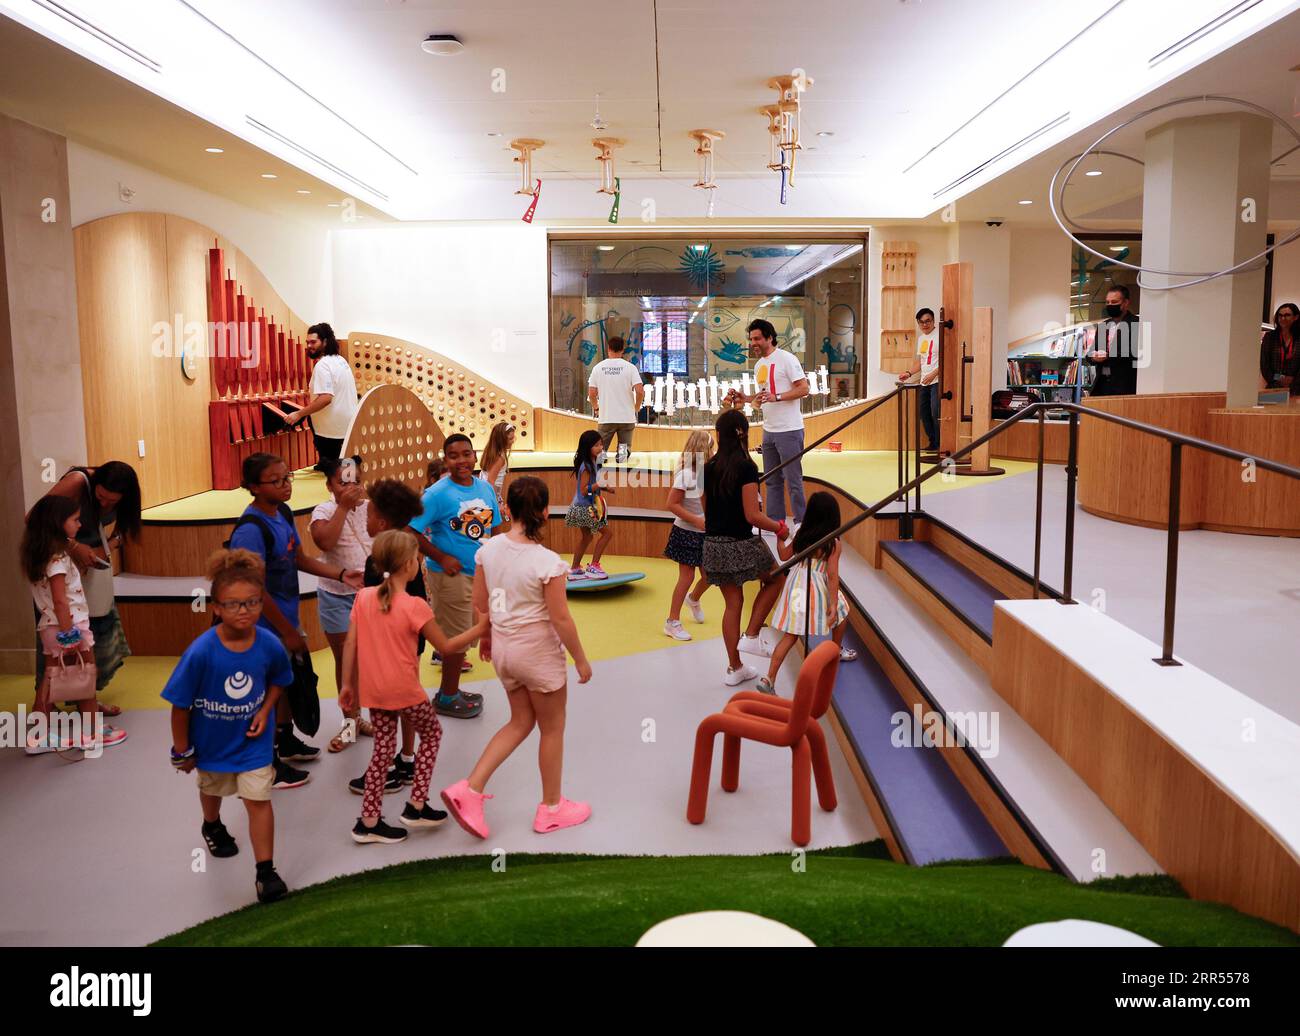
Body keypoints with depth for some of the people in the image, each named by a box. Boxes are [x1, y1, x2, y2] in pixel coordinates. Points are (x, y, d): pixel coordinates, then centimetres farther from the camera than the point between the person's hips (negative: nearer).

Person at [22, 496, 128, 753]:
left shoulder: (42, 554, 7)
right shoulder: (58, 557, -20)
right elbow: (59, 600, -24)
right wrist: (68, 635, -24)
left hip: (49, 626, 8)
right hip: (71, 626, -8)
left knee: (50, 680, 13)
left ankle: (41, 735, 18)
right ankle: (90, 734, 14)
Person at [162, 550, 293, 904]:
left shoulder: (269, 644, -25)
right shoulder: (201, 652, -32)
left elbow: (278, 680, -1)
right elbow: (180, 704, -19)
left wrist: (265, 710, -16)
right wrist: (182, 750, -10)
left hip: (253, 739, 0)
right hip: (212, 740, 1)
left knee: (258, 800, -5)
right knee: (212, 790, 28)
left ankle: (265, 872, 9)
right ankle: (212, 827, 61)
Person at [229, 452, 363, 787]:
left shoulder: (283, 512, 2)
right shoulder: (251, 529, -25)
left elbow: (299, 558, 12)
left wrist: (341, 573, -1)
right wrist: (287, 632, -18)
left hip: (288, 618, 9)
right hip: (268, 627, -9)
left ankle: (286, 741, 45)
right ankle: (270, 765, 23)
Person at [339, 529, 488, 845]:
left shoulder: (364, 597, -3)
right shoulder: (415, 606, -17)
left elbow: (350, 644, 1)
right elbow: (446, 647, -10)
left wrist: (347, 684, 10)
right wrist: (480, 628, 0)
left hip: (373, 690, 5)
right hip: (405, 690, -5)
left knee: (383, 749, 16)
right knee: (432, 733, 18)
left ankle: (369, 821, 18)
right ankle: (416, 807, 20)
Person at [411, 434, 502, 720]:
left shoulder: (486, 488, 3)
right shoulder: (438, 493, -16)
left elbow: (494, 528, 14)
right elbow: (411, 531, -18)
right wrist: (441, 558, -20)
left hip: (481, 574, 7)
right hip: (451, 575, -7)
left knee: (463, 635, 18)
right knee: (457, 637, 2)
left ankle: (451, 691, 35)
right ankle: (448, 698, 20)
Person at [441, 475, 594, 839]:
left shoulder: (489, 549, -6)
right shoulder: (548, 561, -23)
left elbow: (479, 602, 4)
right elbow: (561, 619, -18)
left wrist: (486, 636, 21)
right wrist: (581, 659, -5)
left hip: (502, 648, 6)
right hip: (539, 653, -6)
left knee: (521, 722, 23)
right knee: (552, 729, 14)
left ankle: (469, 789, 12)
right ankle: (551, 809, 29)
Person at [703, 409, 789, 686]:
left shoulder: (709, 468, 3)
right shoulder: (746, 468, -15)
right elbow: (752, 515, -19)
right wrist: (779, 528, -4)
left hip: (714, 544, 6)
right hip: (740, 544, -6)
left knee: (732, 603, 15)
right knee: (776, 577, 21)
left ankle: (734, 668, 22)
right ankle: (751, 636, 12)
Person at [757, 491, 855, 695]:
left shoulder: (801, 534, 1)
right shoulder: (833, 543, -12)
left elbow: (784, 555, 13)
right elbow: (832, 575, -15)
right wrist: (833, 604, -14)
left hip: (795, 584, 5)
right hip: (816, 587, -5)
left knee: (790, 636, 7)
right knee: (841, 613, 27)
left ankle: (769, 680, -2)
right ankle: (836, 651, 48)